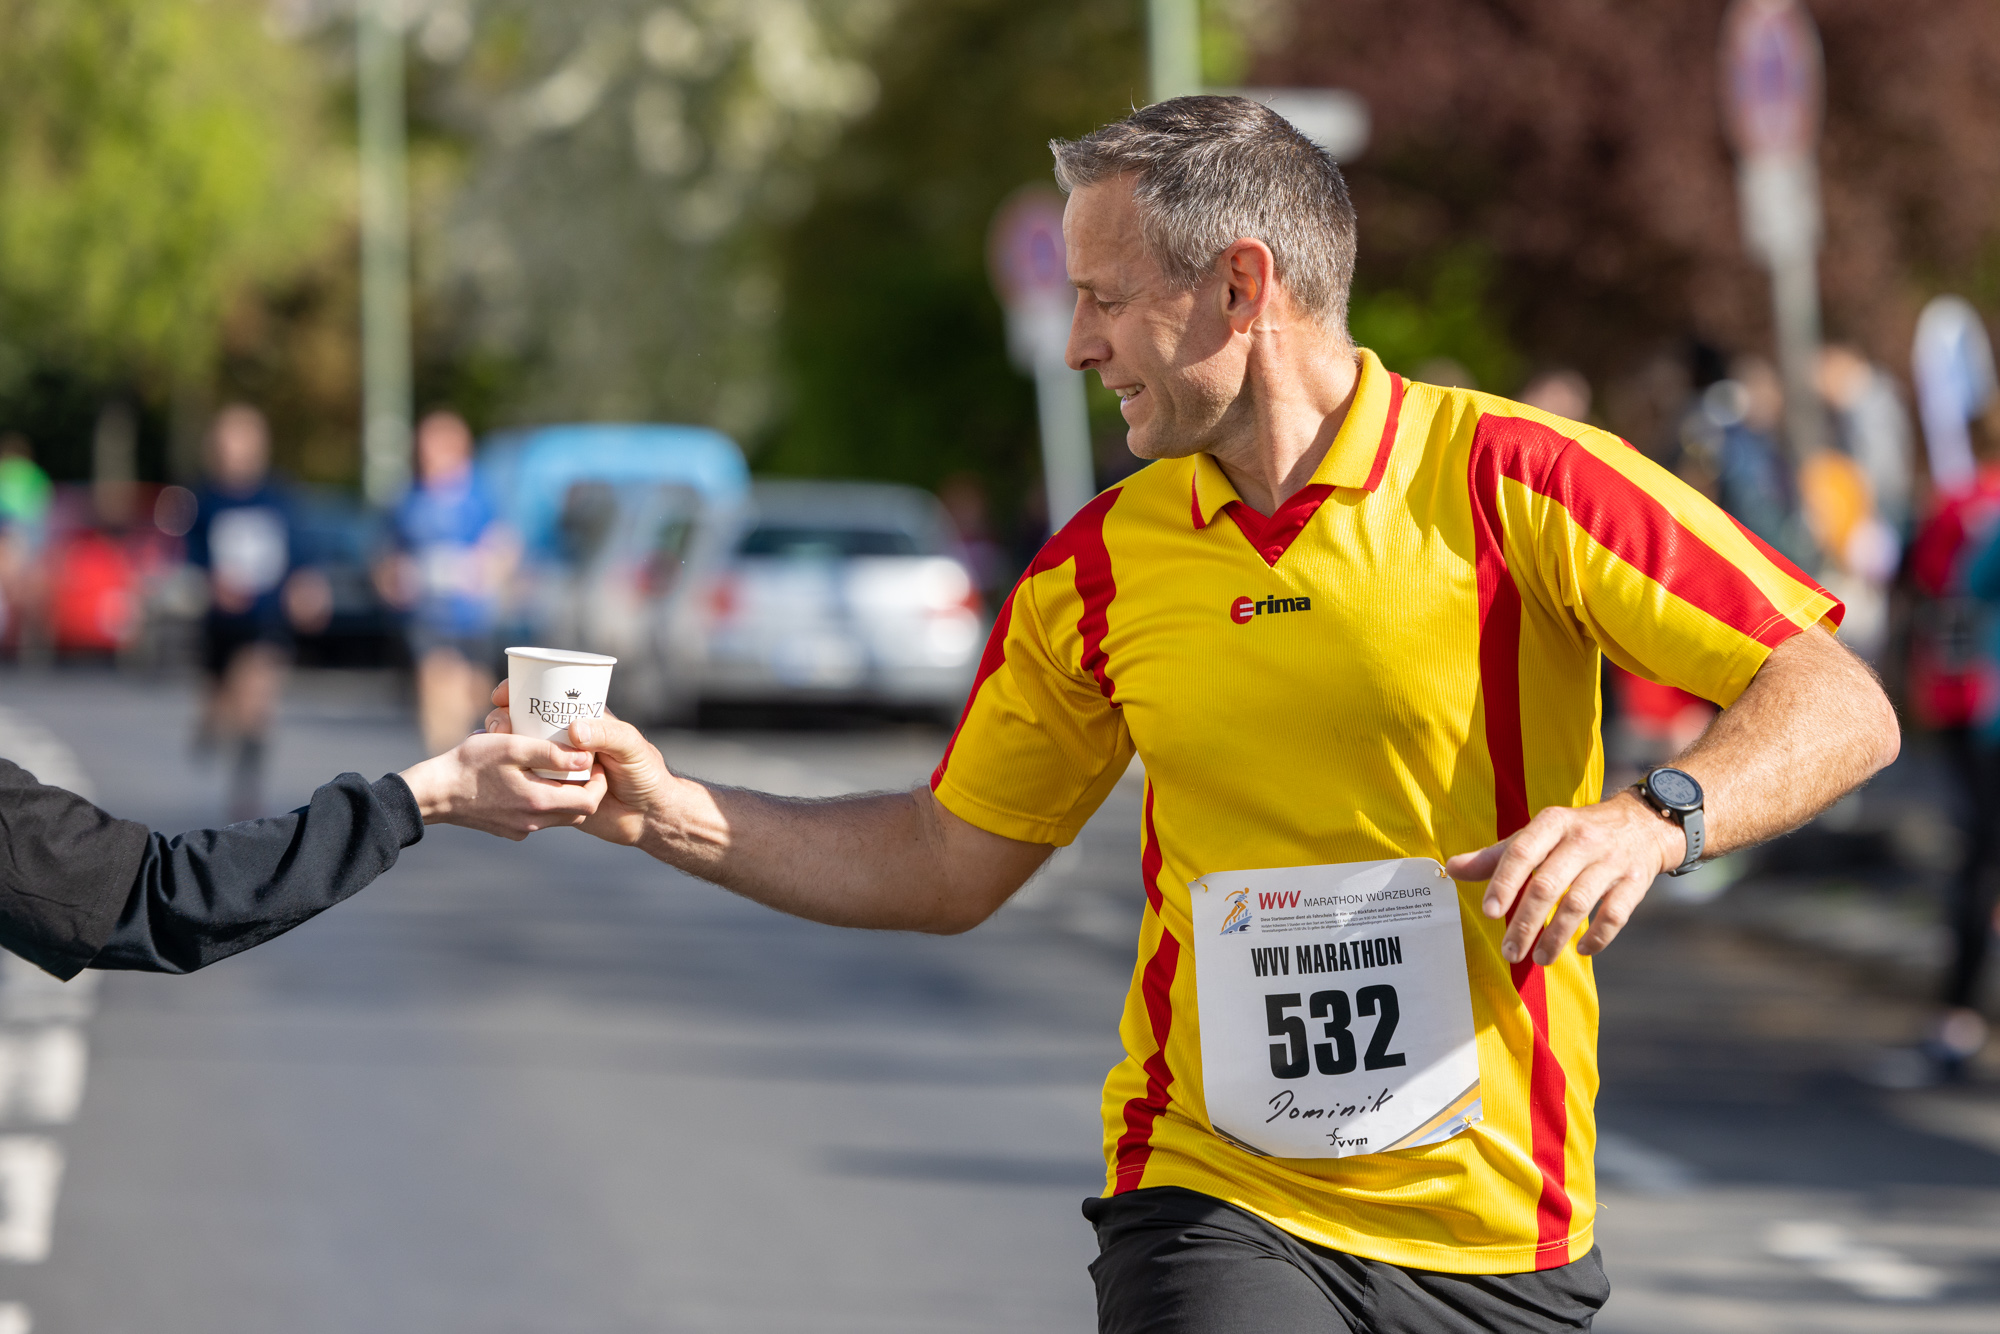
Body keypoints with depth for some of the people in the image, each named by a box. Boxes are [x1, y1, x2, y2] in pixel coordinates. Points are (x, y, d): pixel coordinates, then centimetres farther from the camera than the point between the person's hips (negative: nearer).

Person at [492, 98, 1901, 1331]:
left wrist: (1655, 819, -28)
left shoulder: (1510, 480, -8)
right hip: (1213, 1195, 2)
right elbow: (949, 864, 16)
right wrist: (671, 812, 6)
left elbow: (1839, 706, -10)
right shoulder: (1100, 568, 6)